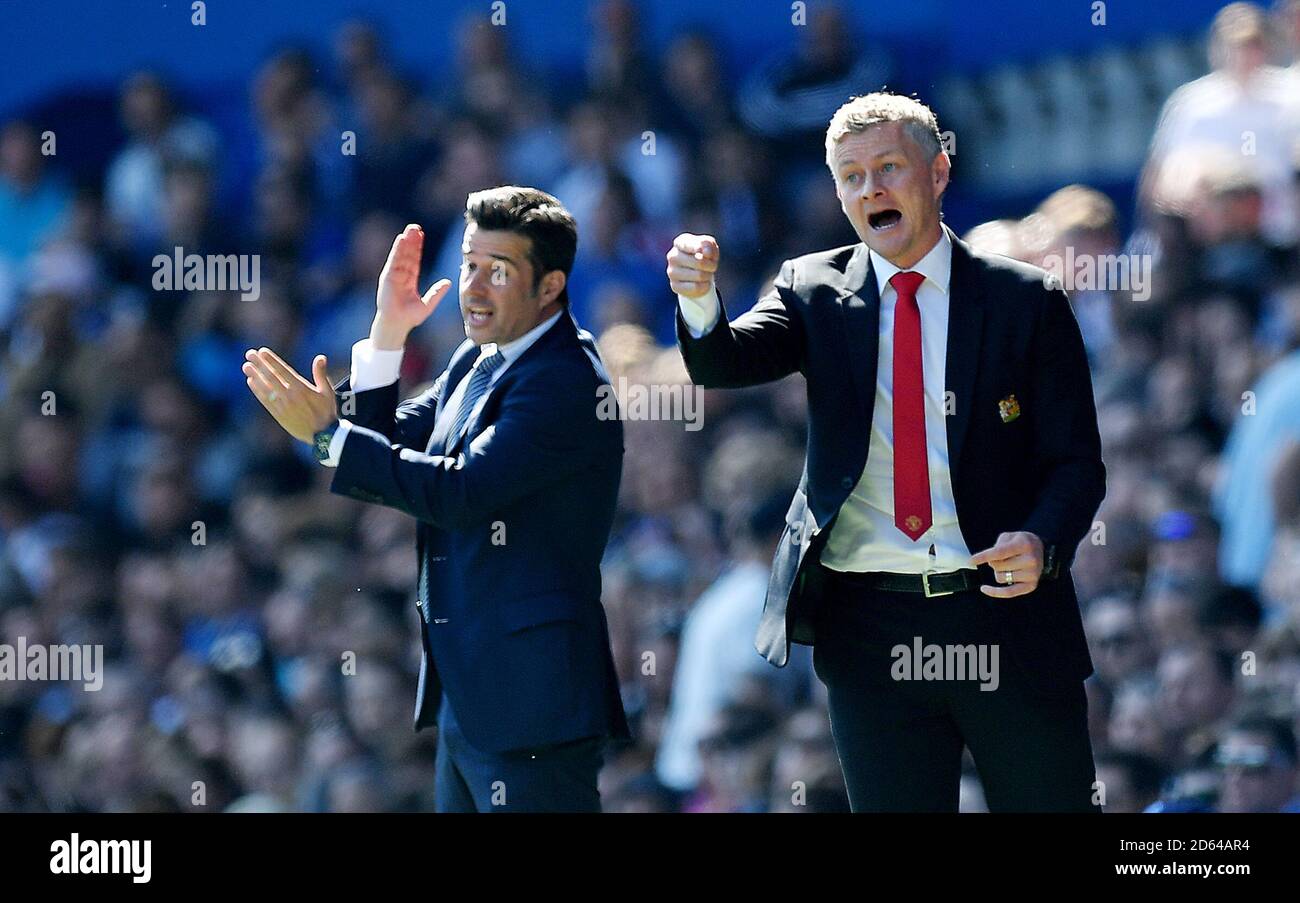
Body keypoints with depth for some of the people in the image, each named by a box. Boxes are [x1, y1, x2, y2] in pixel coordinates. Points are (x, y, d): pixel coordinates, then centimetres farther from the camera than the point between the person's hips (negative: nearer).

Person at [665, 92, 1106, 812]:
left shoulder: (1026, 301, 2)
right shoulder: (813, 290, 7)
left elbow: (1076, 462, 1)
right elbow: (727, 361, -10)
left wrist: (1042, 544, -19)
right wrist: (698, 300, -32)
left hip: (1006, 614, -1)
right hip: (869, 631, 1)